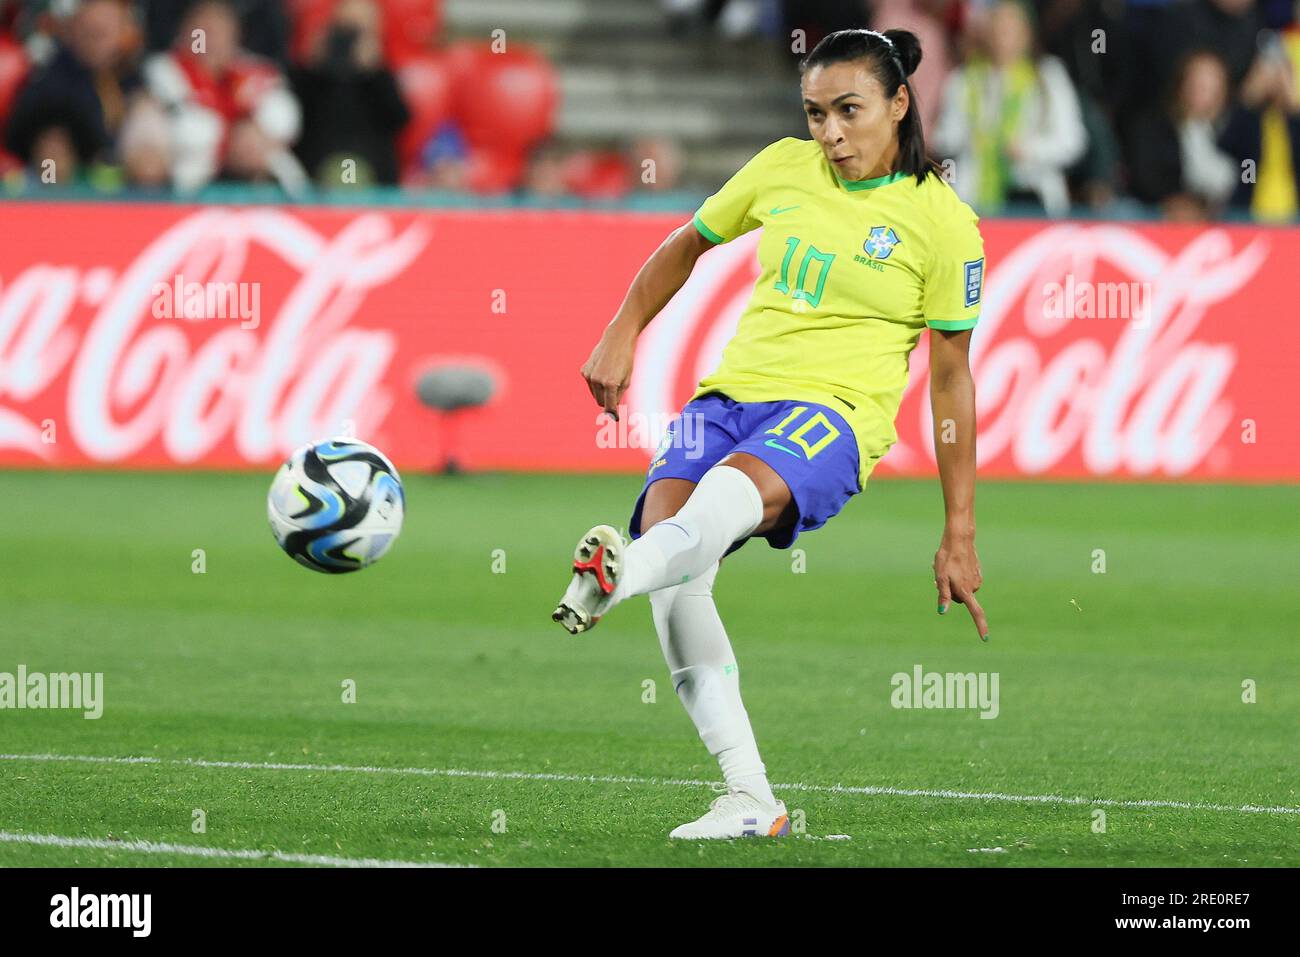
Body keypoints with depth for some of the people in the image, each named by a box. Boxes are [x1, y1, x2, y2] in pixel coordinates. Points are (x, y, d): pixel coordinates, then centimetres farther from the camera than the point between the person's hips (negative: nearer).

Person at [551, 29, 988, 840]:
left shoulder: (942, 223, 1)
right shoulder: (784, 170, 11)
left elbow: (951, 378, 4)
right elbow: (689, 245, 29)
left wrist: (960, 536, 4)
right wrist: (623, 335, 17)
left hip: (834, 413, -4)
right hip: (733, 392, 4)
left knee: (736, 491, -39)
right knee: (672, 551, -25)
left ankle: (616, 576, -72)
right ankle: (749, 800, -26)